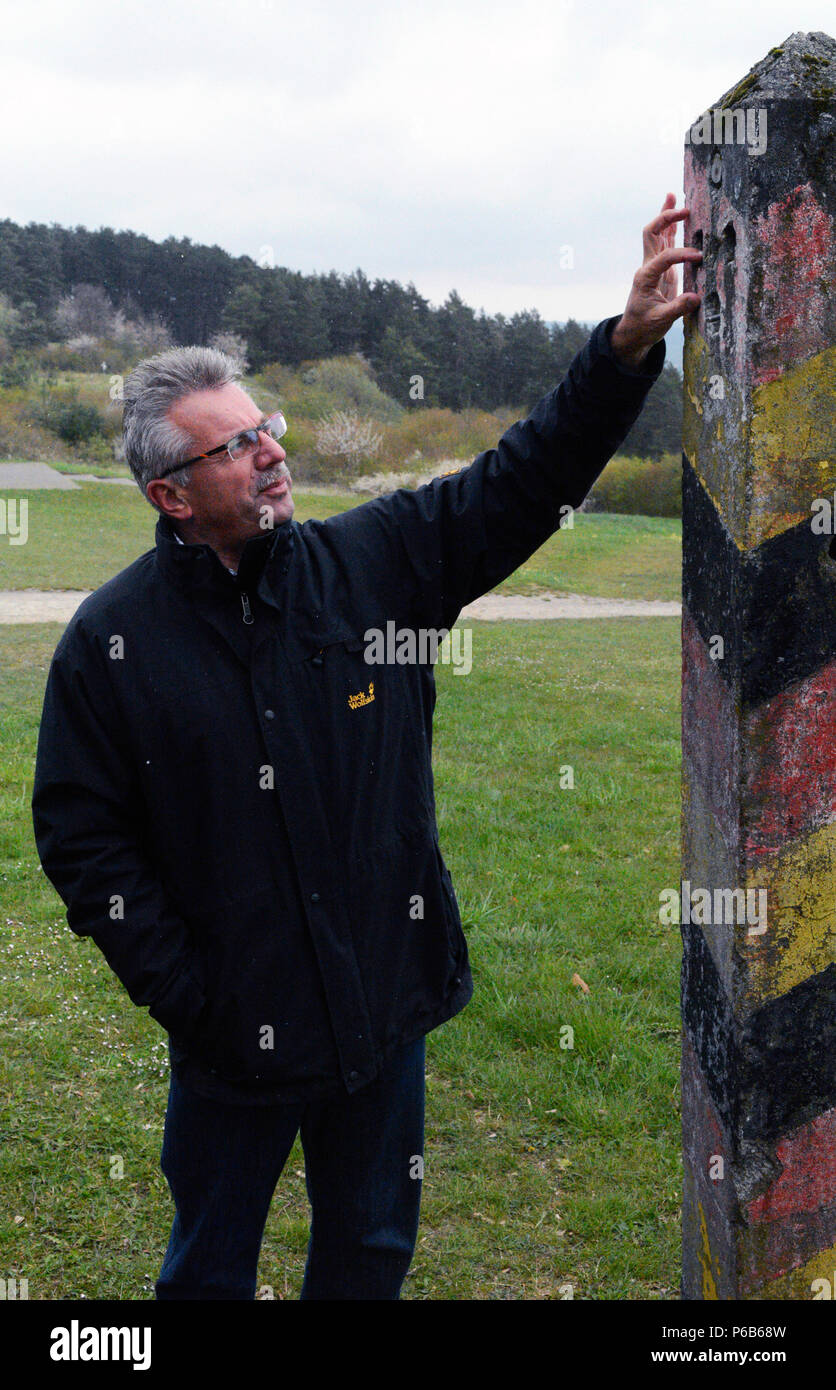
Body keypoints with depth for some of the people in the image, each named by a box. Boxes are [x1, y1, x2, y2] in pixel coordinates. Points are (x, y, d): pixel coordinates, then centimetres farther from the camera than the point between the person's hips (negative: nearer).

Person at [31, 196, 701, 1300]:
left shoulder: (376, 563, -3)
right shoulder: (113, 639, -9)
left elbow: (523, 481, -3)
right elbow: (80, 835, -7)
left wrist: (629, 345, -14)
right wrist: (181, 991, -12)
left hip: (388, 999, 3)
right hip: (235, 1030, -2)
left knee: (372, 1249, 22)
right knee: (210, 1264, 18)